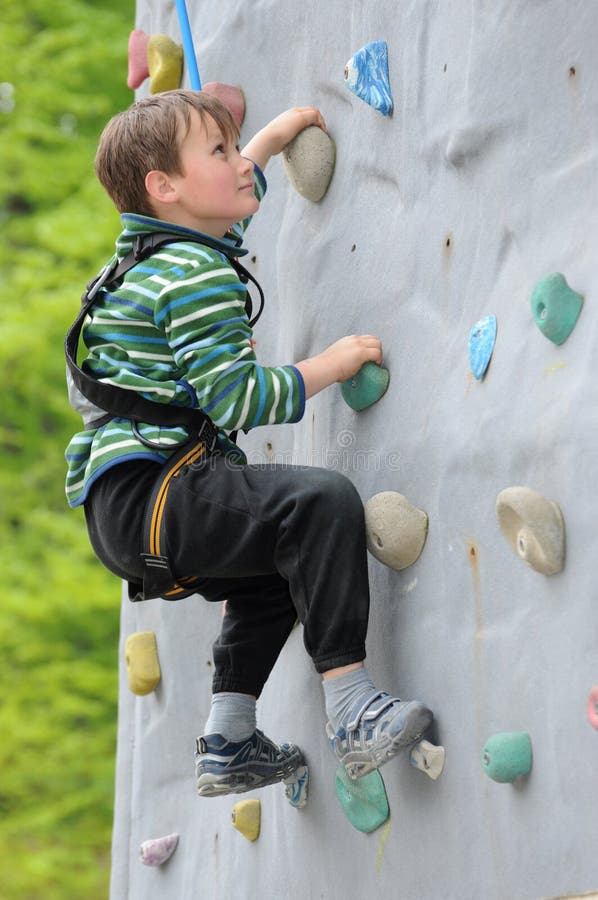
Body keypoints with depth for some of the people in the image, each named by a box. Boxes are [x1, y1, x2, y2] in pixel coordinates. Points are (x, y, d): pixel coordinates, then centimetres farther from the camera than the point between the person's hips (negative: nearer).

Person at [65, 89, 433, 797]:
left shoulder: (154, 249, 19)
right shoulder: (197, 275, -12)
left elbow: (220, 205, 44)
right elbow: (237, 398, -20)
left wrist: (272, 138, 49)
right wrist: (329, 364, -9)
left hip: (119, 512, 11)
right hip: (145, 494, -11)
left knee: (274, 572, 30)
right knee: (320, 502, -26)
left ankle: (227, 744, 30)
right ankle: (350, 708, -28)